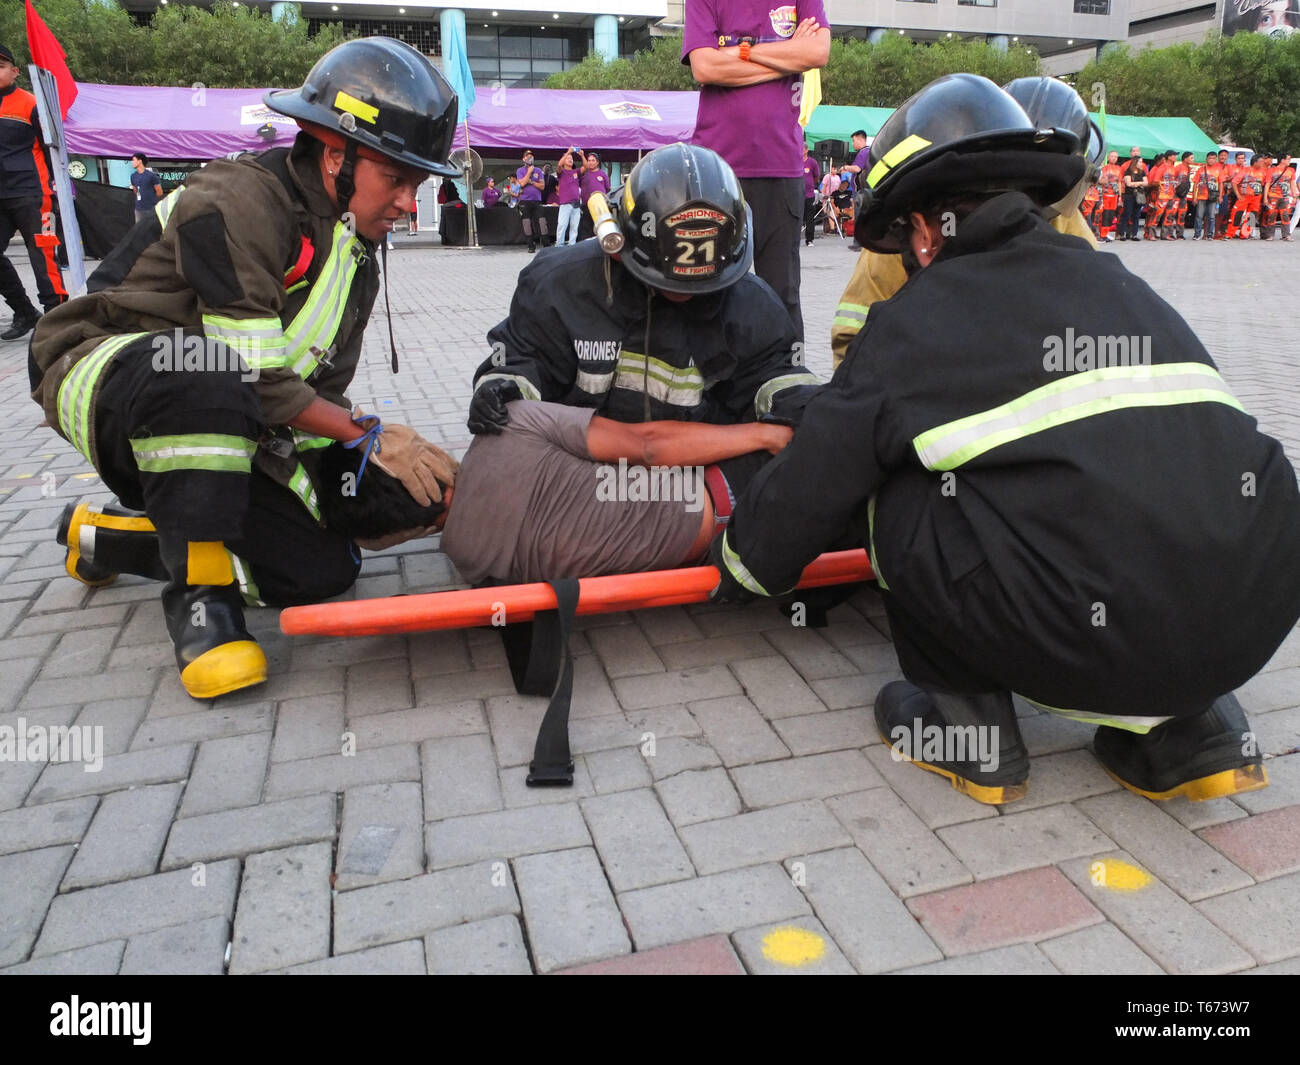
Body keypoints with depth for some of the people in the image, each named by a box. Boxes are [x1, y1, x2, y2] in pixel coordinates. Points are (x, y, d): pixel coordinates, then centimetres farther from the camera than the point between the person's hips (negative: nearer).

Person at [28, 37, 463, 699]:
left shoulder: (355, 259, 6)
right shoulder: (240, 202, -20)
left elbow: (315, 396, 4)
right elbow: (257, 378, -25)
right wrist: (370, 437, -21)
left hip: (210, 429, 8)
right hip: (100, 373, -8)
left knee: (324, 570, -3)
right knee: (205, 374, -42)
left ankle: (105, 537, 14)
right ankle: (200, 594, -25)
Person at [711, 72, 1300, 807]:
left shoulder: (920, 316, 4)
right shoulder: (1120, 283, 21)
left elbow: (812, 481, 9)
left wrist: (738, 575, 29)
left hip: (1090, 639, -6)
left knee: (899, 492, 11)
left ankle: (968, 727, 15)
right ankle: (1192, 729, 23)